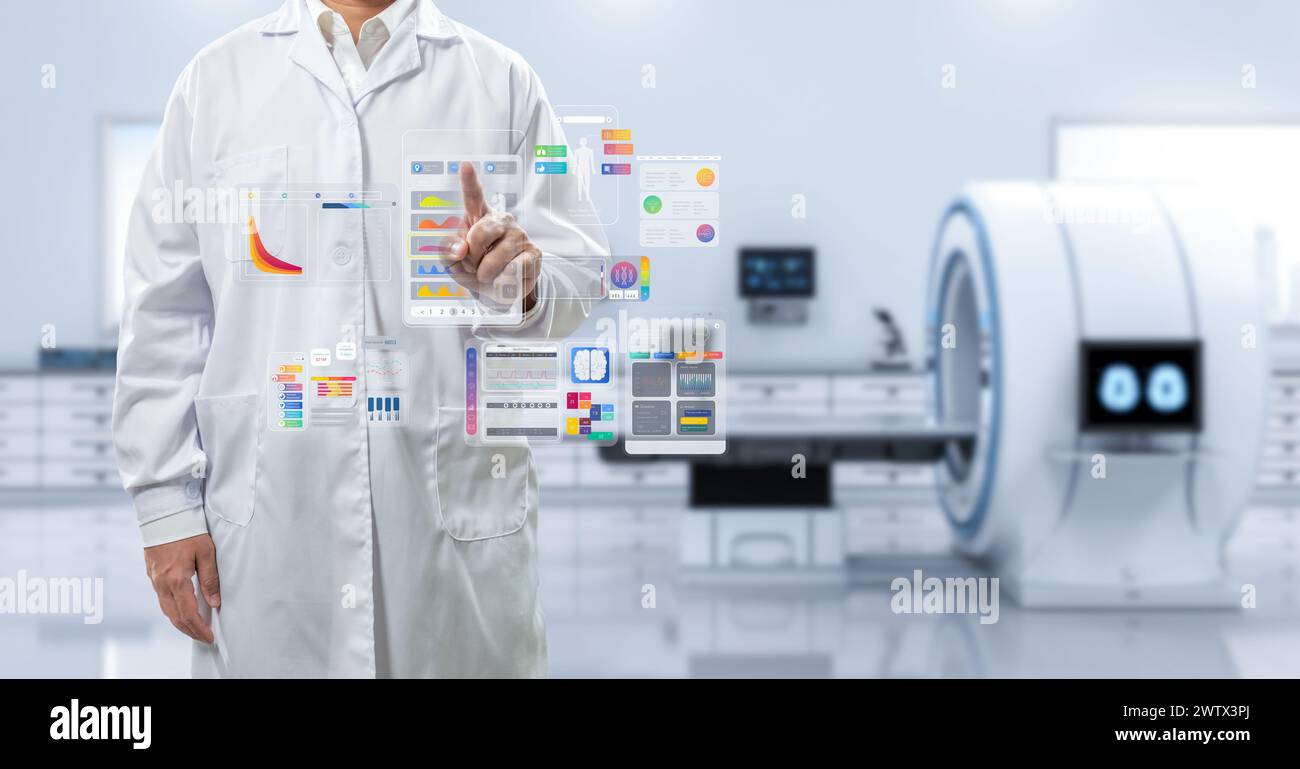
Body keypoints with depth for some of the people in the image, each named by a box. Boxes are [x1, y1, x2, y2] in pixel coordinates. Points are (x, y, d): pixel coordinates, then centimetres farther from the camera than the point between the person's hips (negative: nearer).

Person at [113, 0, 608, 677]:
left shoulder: (503, 81, 7)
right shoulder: (215, 78, 8)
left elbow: (578, 271, 3)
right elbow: (166, 313, 6)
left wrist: (524, 284, -20)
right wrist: (167, 502, -1)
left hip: (458, 509, 0)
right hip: (264, 510, 0)